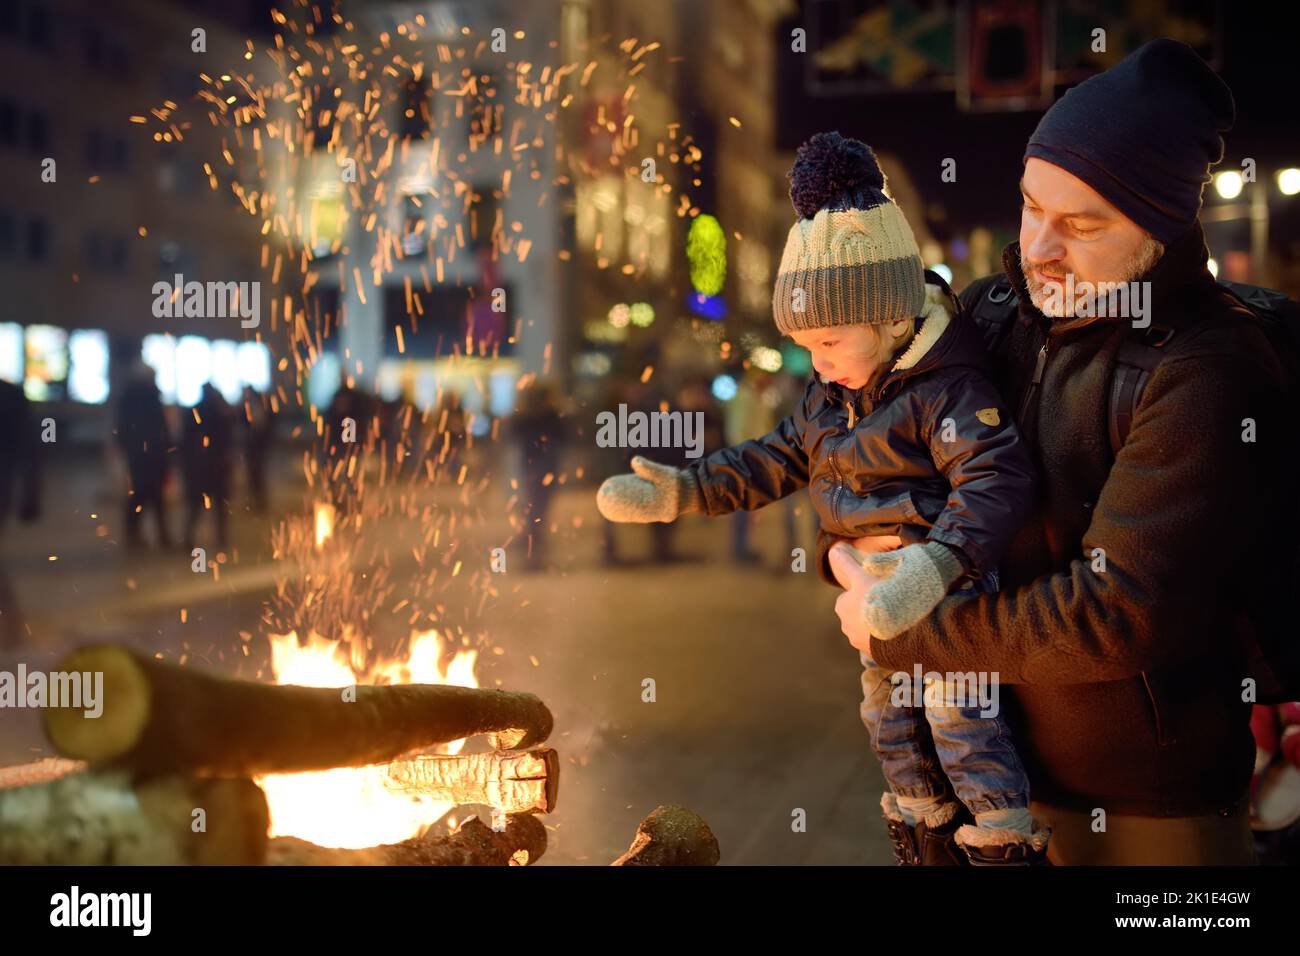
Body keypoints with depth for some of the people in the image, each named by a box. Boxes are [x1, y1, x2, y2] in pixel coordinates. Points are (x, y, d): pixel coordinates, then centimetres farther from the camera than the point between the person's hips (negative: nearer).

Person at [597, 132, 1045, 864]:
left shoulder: (947, 388, -20)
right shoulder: (831, 396, 8)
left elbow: (995, 480, -32)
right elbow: (777, 461, 17)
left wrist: (935, 569, -46)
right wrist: (681, 490, 9)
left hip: (953, 587, -9)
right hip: (874, 589, 9)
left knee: (960, 721, -14)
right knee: (893, 728, 17)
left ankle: (1009, 847, -2)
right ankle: (927, 848, 32)